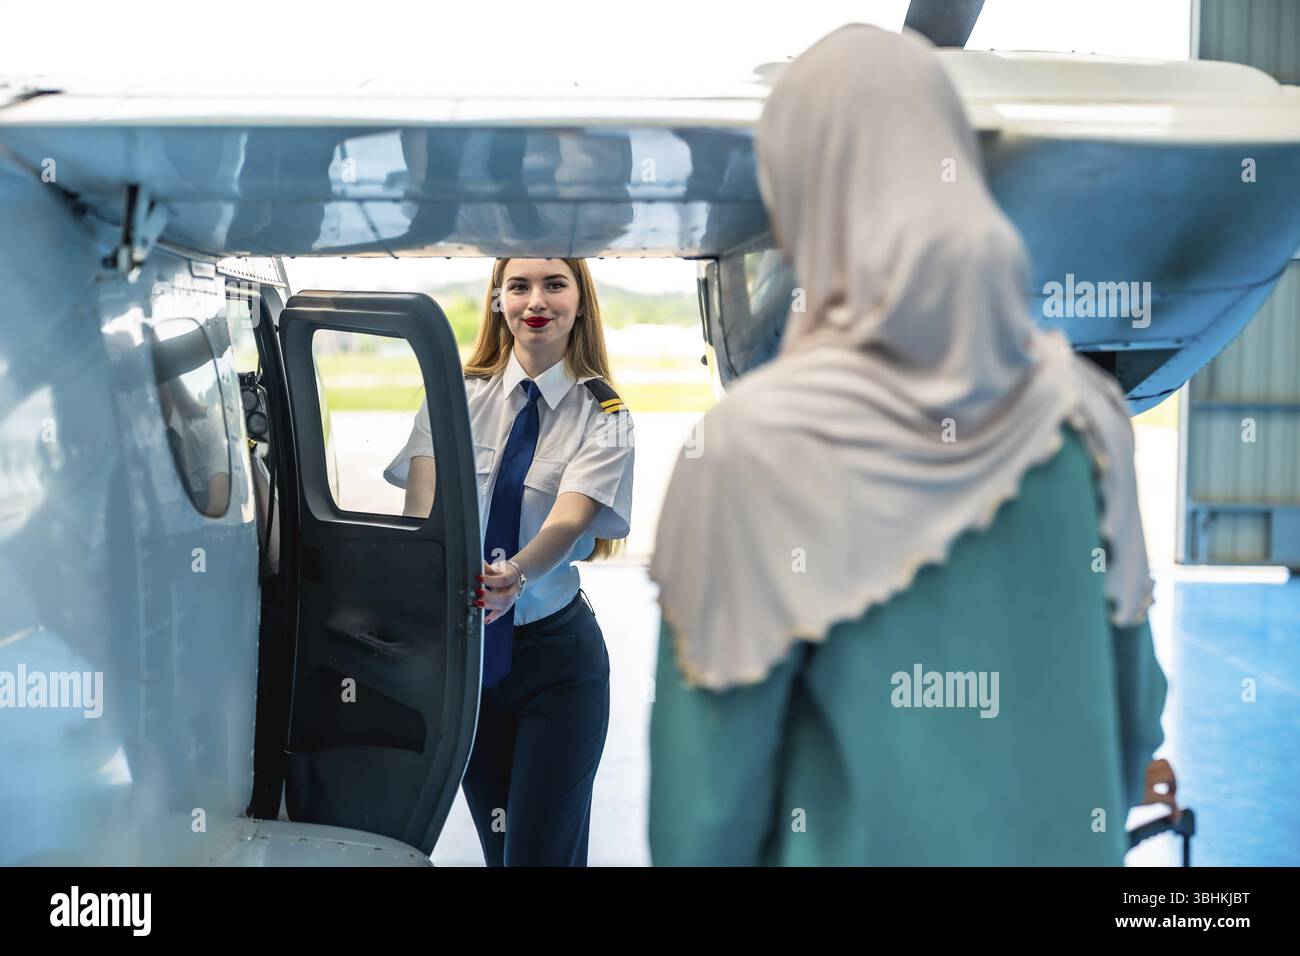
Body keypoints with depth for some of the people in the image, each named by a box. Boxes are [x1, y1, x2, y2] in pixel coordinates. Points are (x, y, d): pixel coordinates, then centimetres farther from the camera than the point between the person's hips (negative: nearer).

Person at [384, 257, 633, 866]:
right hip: (461, 644, 2)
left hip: (556, 656, -2)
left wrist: (515, 575, -43)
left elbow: (569, 519, -22)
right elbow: (423, 506, -13)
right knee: (495, 847, 15)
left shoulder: (604, 419, -5)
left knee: (543, 849, -2)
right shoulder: (457, 395, 0)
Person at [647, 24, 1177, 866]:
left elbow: (712, 763, -14)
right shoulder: (1082, 409, -6)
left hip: (857, 842, -3)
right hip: (1060, 840, 4)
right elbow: (1133, 699, 3)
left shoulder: (759, 437, -19)